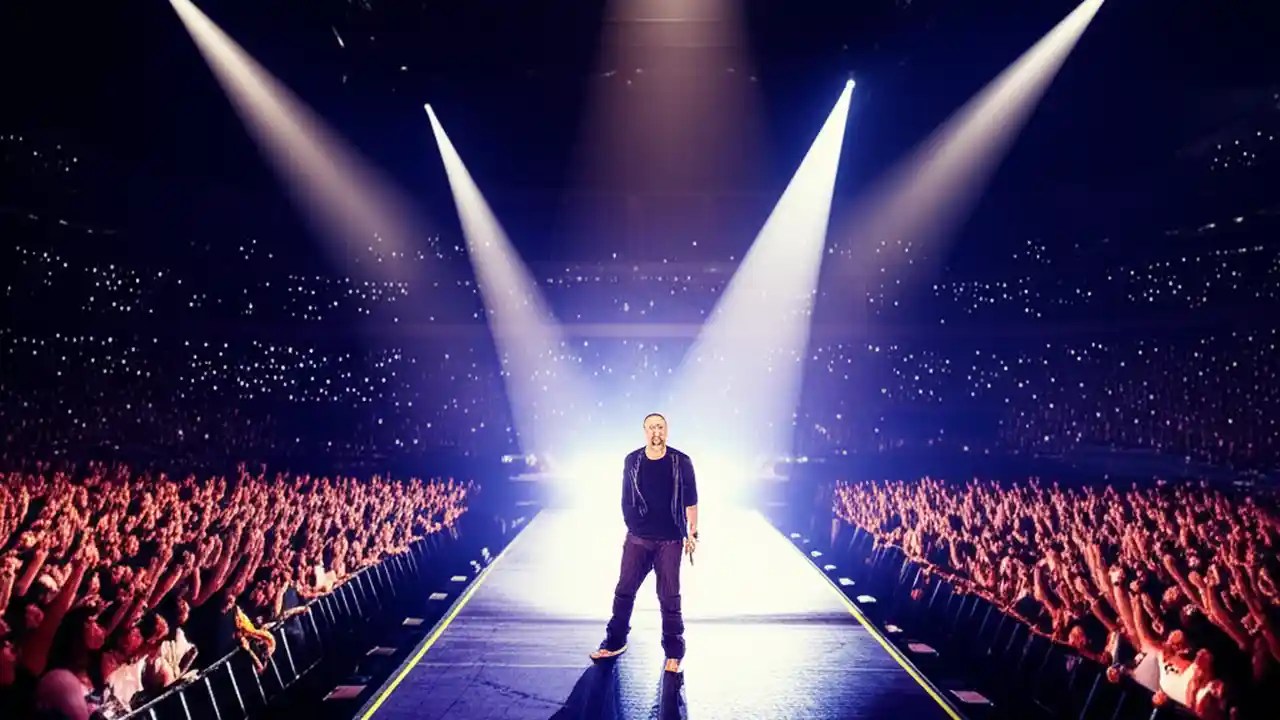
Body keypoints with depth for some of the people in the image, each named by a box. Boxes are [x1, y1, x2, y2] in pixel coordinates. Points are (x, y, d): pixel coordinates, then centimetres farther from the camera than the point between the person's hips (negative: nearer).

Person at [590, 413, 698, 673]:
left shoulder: (681, 462, -4)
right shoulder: (632, 461, 1)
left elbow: (690, 501, 1)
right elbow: (626, 499, 11)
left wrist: (692, 533, 0)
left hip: (670, 542, -2)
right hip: (637, 539, 2)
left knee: (669, 597, 4)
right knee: (624, 590, 6)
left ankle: (674, 652, 18)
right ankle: (615, 642, 23)